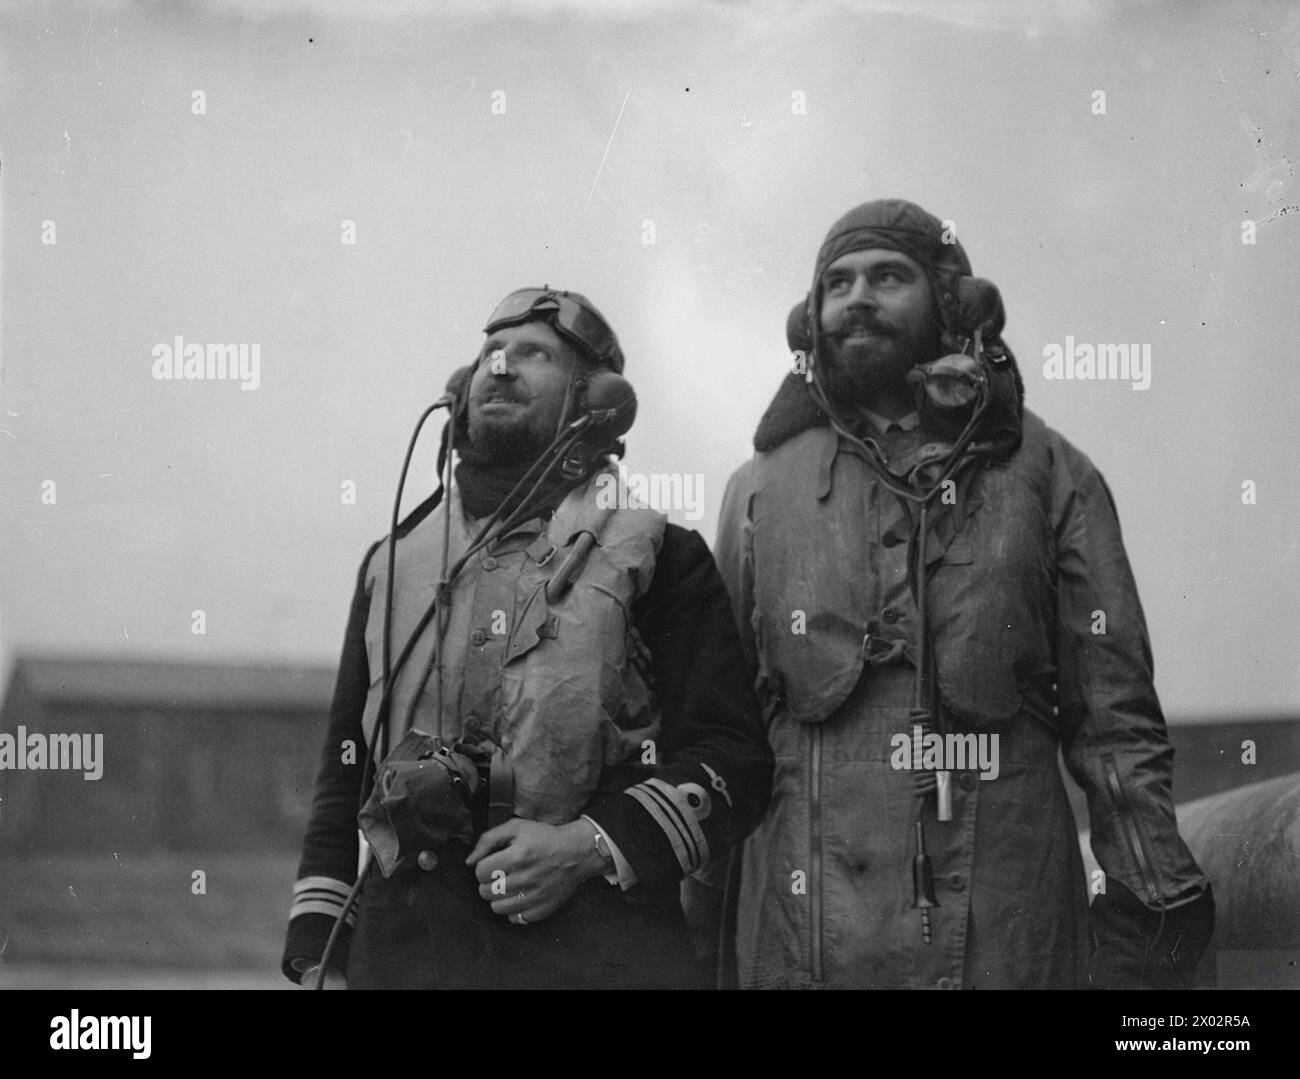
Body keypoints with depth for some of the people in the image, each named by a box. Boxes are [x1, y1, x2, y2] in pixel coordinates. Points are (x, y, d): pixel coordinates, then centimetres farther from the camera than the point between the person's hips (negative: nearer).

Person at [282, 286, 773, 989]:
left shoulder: (657, 557, 6)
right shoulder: (394, 562, 18)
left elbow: (731, 757, 0)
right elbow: (343, 773, 19)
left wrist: (590, 846, -14)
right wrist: (316, 951, 9)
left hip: (597, 949, -3)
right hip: (402, 943, 3)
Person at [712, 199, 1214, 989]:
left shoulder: (1044, 471, 6)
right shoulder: (762, 487, 10)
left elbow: (1114, 709, 3)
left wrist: (1152, 893, -5)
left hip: (1011, 923, -1)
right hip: (807, 924, 1)